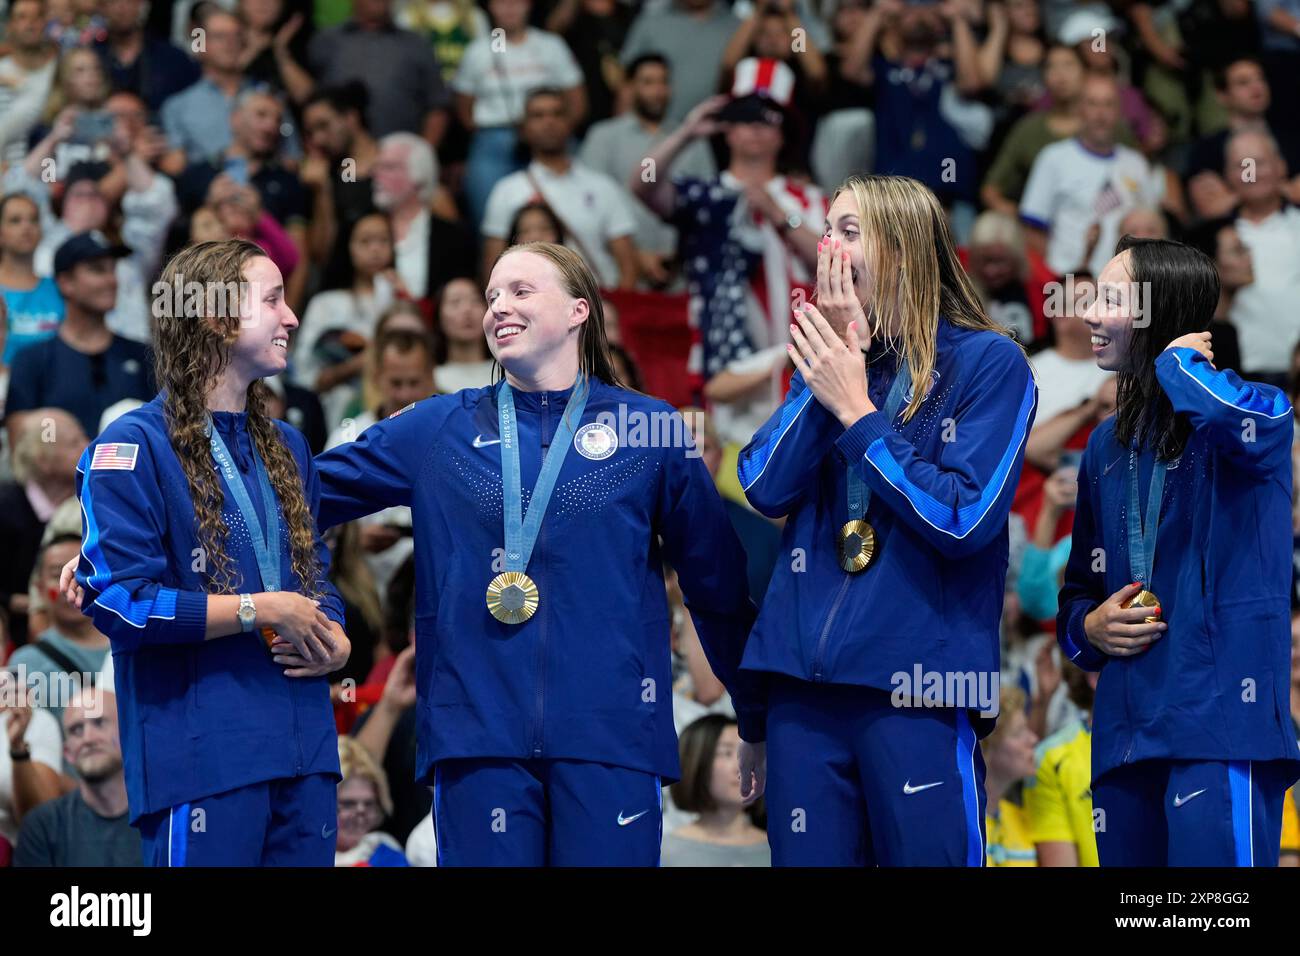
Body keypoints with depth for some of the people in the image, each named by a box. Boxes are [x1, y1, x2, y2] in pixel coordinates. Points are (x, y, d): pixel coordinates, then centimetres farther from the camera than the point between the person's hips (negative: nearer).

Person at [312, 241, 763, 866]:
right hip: (478, 733, 1)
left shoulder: (648, 429, 6)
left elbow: (718, 583, 10)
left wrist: (758, 721, 12)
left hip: (609, 734, -1)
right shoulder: (436, 430, 10)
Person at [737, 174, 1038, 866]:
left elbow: (964, 519, -13)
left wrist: (856, 409, -11)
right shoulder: (826, 360, 15)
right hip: (805, 679, 5)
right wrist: (826, 379, -6)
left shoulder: (989, 363, -3)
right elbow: (766, 490, 3)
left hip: (919, 685, -5)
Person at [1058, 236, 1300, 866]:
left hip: (1218, 725, -7)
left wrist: (1176, 359, -10)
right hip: (1124, 733, 7)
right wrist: (1088, 627, 3)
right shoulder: (1109, 445, 19)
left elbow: (1239, 417, -31)